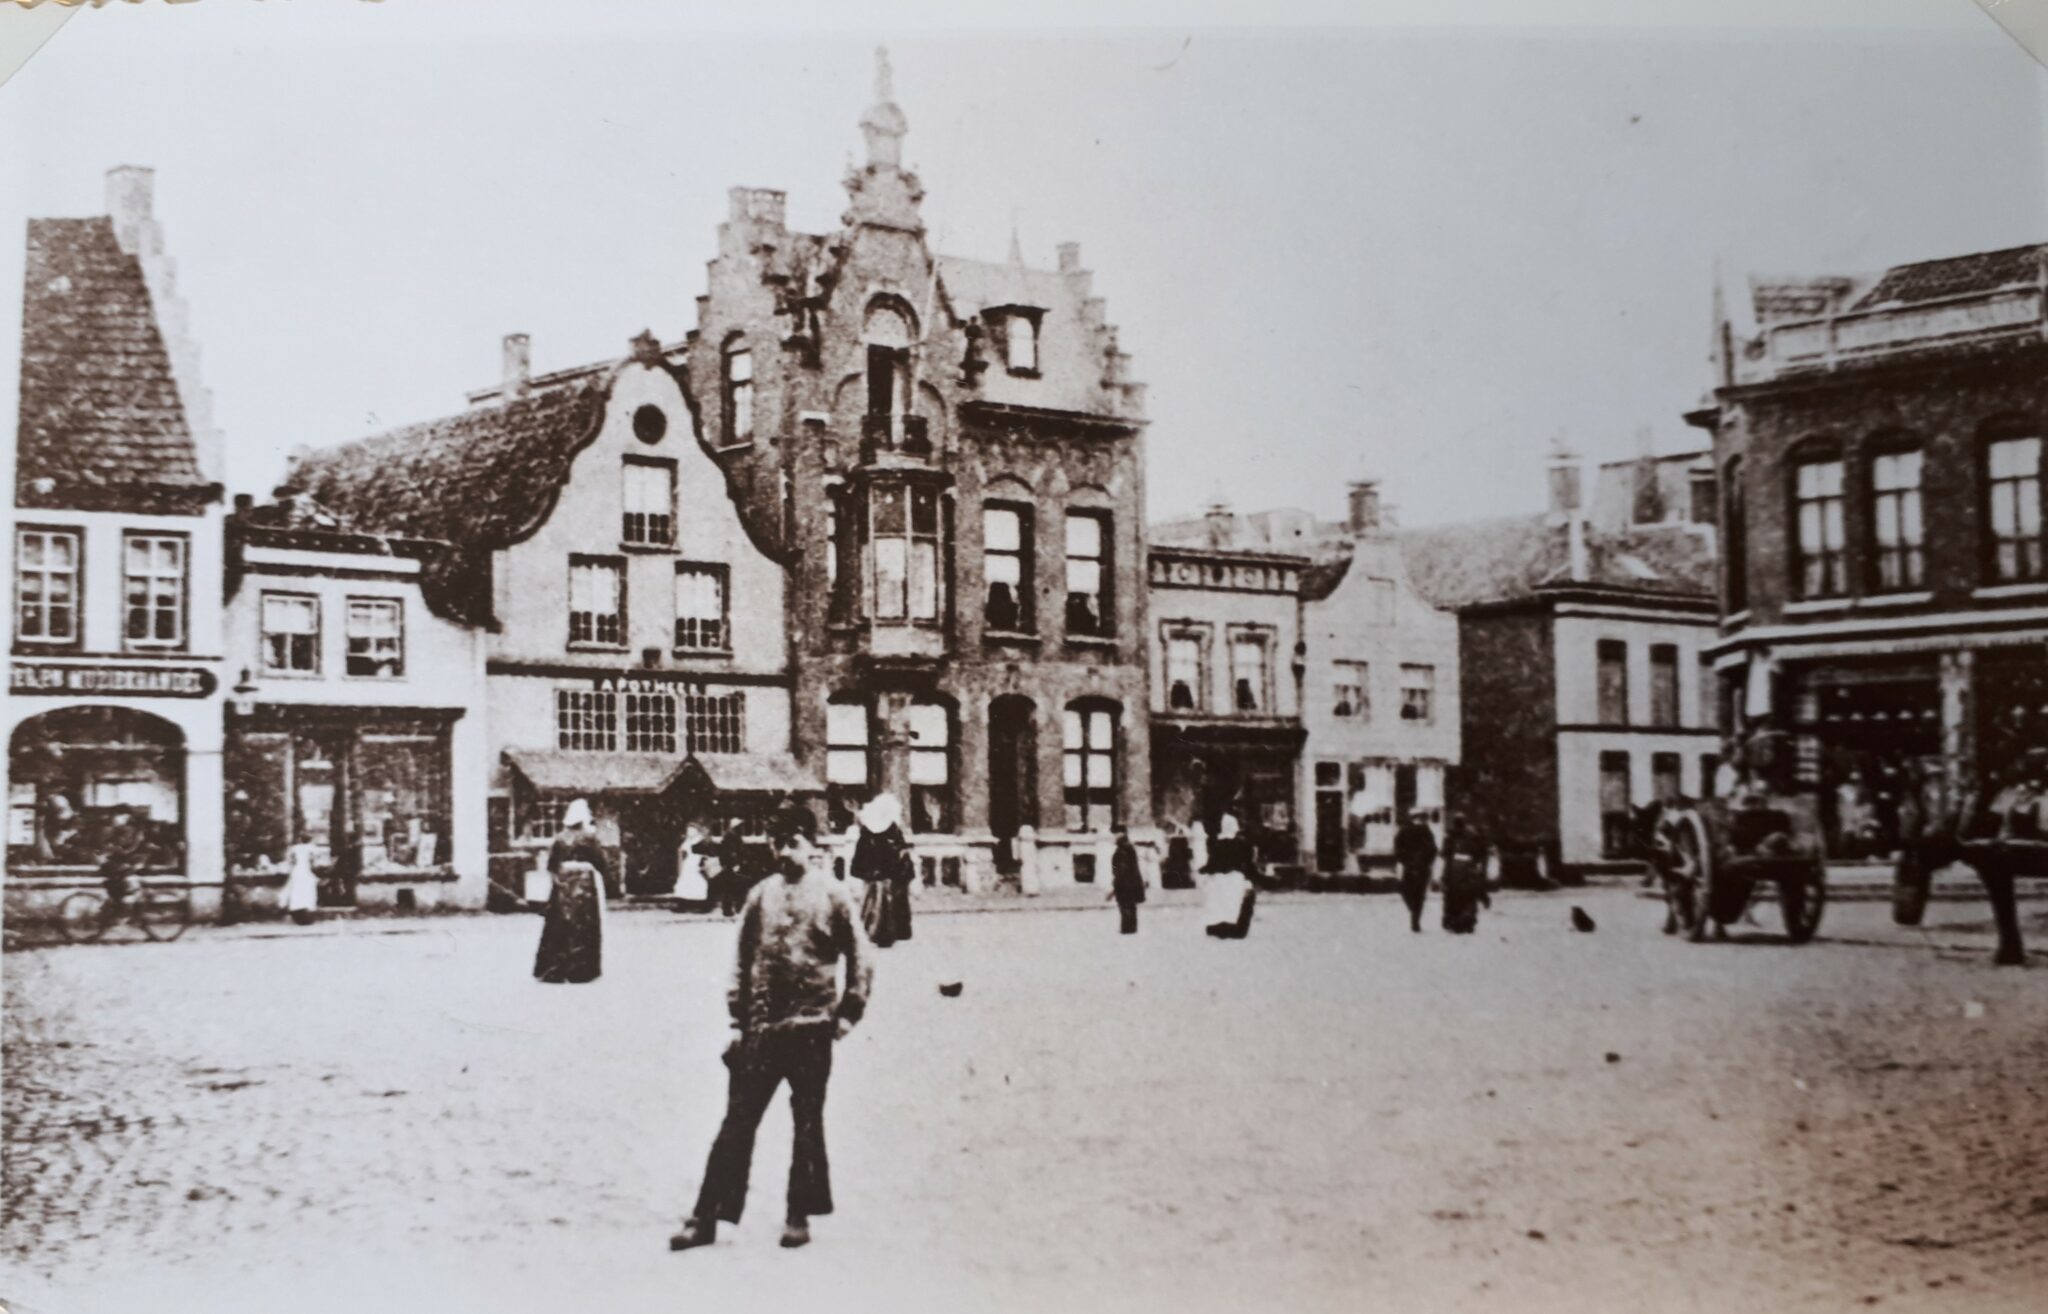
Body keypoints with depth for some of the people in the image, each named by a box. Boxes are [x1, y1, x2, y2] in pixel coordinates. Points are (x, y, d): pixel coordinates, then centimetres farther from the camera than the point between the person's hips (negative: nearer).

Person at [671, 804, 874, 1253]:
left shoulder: (832, 894, 0)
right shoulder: (761, 895, 7)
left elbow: (860, 958, 2)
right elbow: (742, 960, 10)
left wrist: (848, 1012, -4)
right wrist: (738, 1019, 5)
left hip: (811, 1026, -2)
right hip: (761, 1026, 2)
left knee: (808, 1124, 7)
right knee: (737, 1122, 3)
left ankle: (799, 1216, 18)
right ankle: (708, 1216, 6)